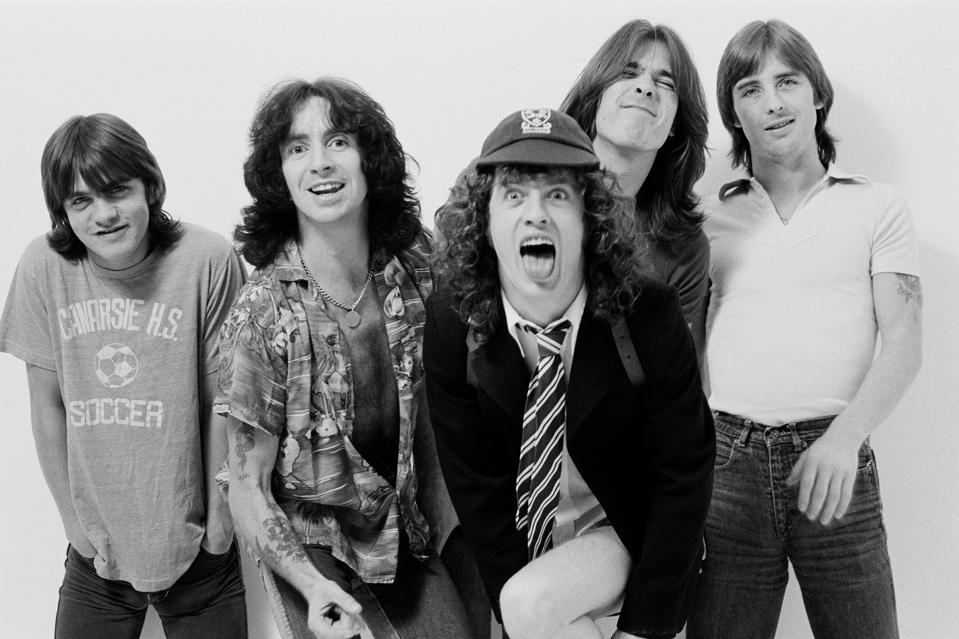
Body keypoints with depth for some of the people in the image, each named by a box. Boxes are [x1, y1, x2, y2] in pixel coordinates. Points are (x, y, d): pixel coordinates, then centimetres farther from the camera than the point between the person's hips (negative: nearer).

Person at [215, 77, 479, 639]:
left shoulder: (412, 269, -9)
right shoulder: (264, 313, -20)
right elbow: (249, 488, -15)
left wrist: (439, 518, 4)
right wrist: (313, 586, -27)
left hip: (402, 527, 4)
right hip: (309, 543, -3)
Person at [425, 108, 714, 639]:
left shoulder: (649, 316, -20)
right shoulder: (451, 322, -14)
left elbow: (682, 477, -14)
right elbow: (473, 482, -10)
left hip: (627, 536, -2)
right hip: (515, 543, 2)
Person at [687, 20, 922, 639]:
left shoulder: (877, 206, 7)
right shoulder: (712, 219, 12)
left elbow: (903, 344, -1)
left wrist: (844, 436, -18)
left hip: (835, 465, -1)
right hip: (728, 462, 2)